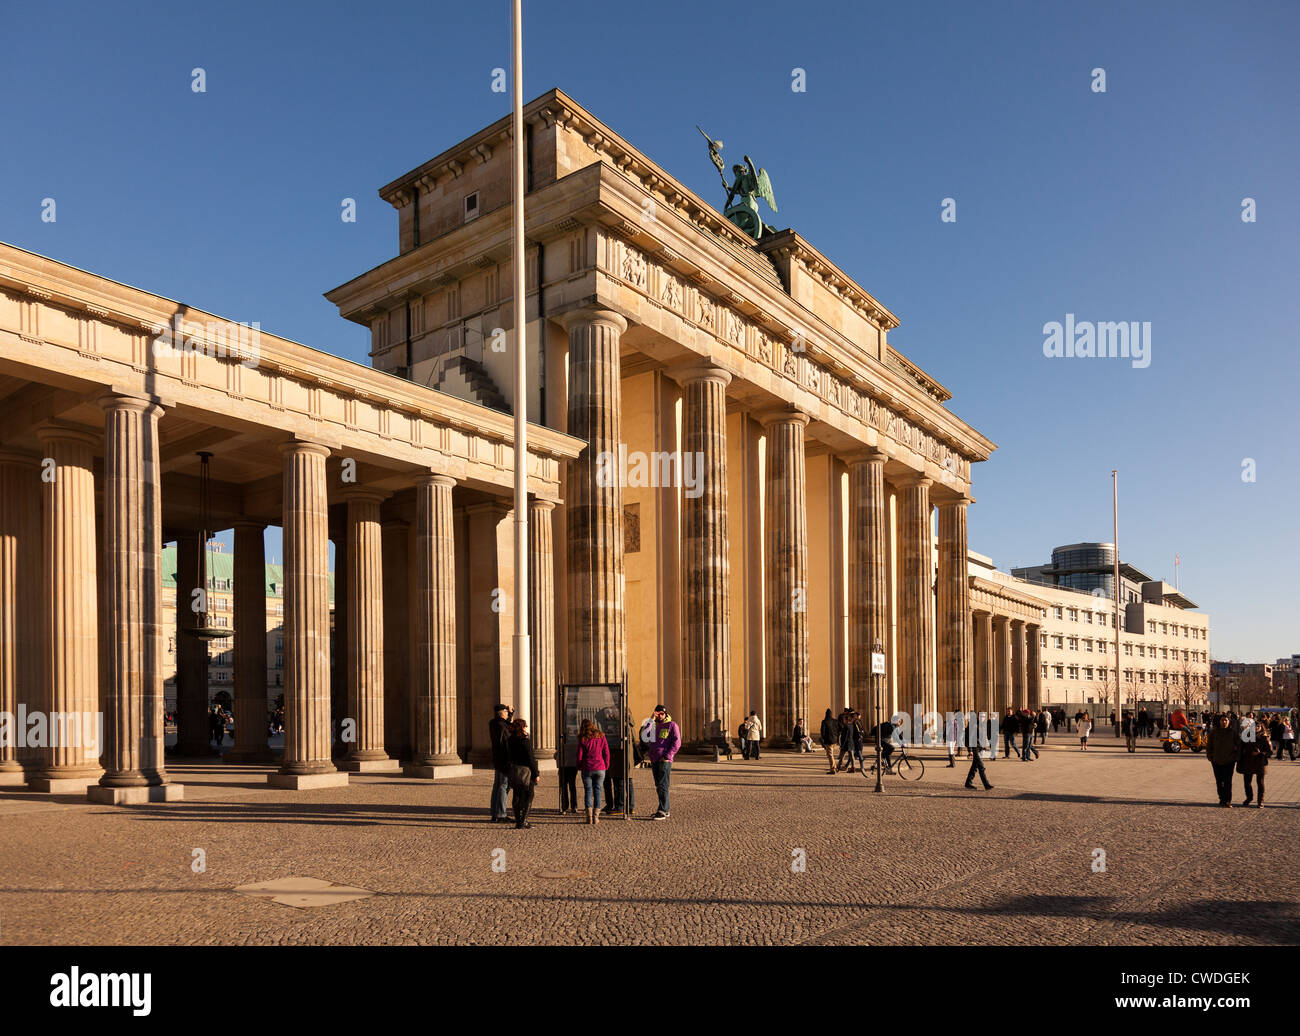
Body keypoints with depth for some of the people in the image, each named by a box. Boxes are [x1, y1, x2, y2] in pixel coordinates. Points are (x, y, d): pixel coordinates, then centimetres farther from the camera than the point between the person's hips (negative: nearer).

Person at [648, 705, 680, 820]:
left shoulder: (671, 725, -1)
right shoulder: (654, 725, 19)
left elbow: (677, 742, -8)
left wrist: (667, 756, -16)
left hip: (665, 761, -7)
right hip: (654, 761, 7)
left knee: (663, 786, -11)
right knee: (659, 787, 10)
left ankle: (662, 812, -13)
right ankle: (666, 811, 17)